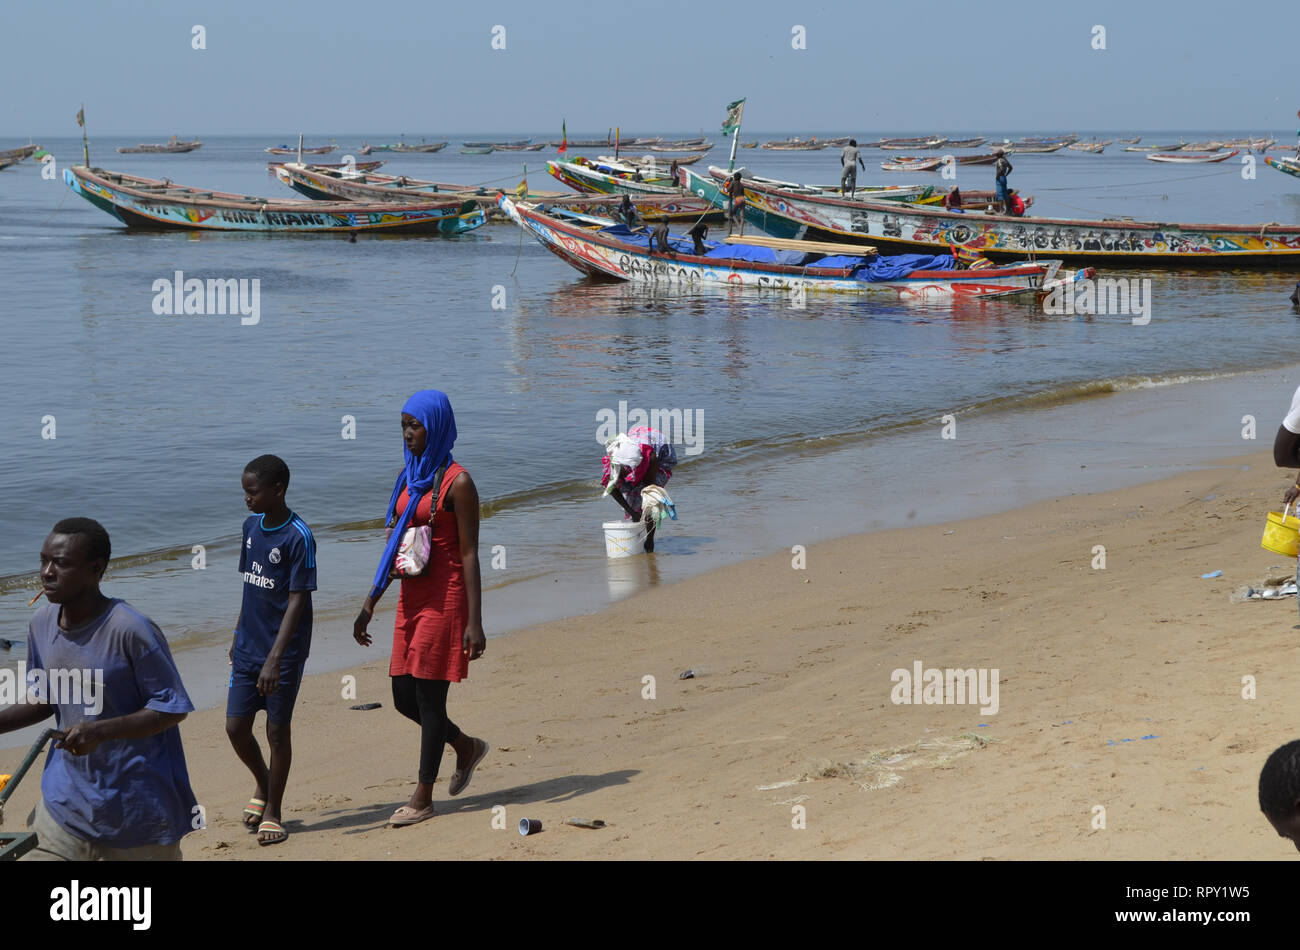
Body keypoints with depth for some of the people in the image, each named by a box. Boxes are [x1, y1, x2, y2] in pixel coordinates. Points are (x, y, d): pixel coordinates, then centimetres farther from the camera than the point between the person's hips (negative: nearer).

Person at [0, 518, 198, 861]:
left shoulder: (130, 630, -21)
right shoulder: (42, 623, 1)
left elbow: (172, 708, -17)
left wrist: (100, 731, -28)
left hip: (136, 804, -5)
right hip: (66, 799, 5)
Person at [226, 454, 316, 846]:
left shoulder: (299, 538, -17)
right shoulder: (251, 526, 5)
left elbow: (297, 601, -19)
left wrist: (275, 659, -24)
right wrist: (238, 636, 18)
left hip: (284, 652, -6)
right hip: (248, 648, 6)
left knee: (277, 730, 3)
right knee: (236, 727, 5)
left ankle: (274, 810, 18)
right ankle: (262, 783, 32)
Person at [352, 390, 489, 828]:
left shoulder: (456, 482, -10)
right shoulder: (407, 477, 12)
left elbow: (469, 555, -13)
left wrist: (475, 623, -16)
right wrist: (370, 604, 15)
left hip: (444, 598, -8)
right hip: (411, 597, 8)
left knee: (428, 695, -2)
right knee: (403, 697, 9)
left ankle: (423, 798, 7)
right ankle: (467, 747, 34)